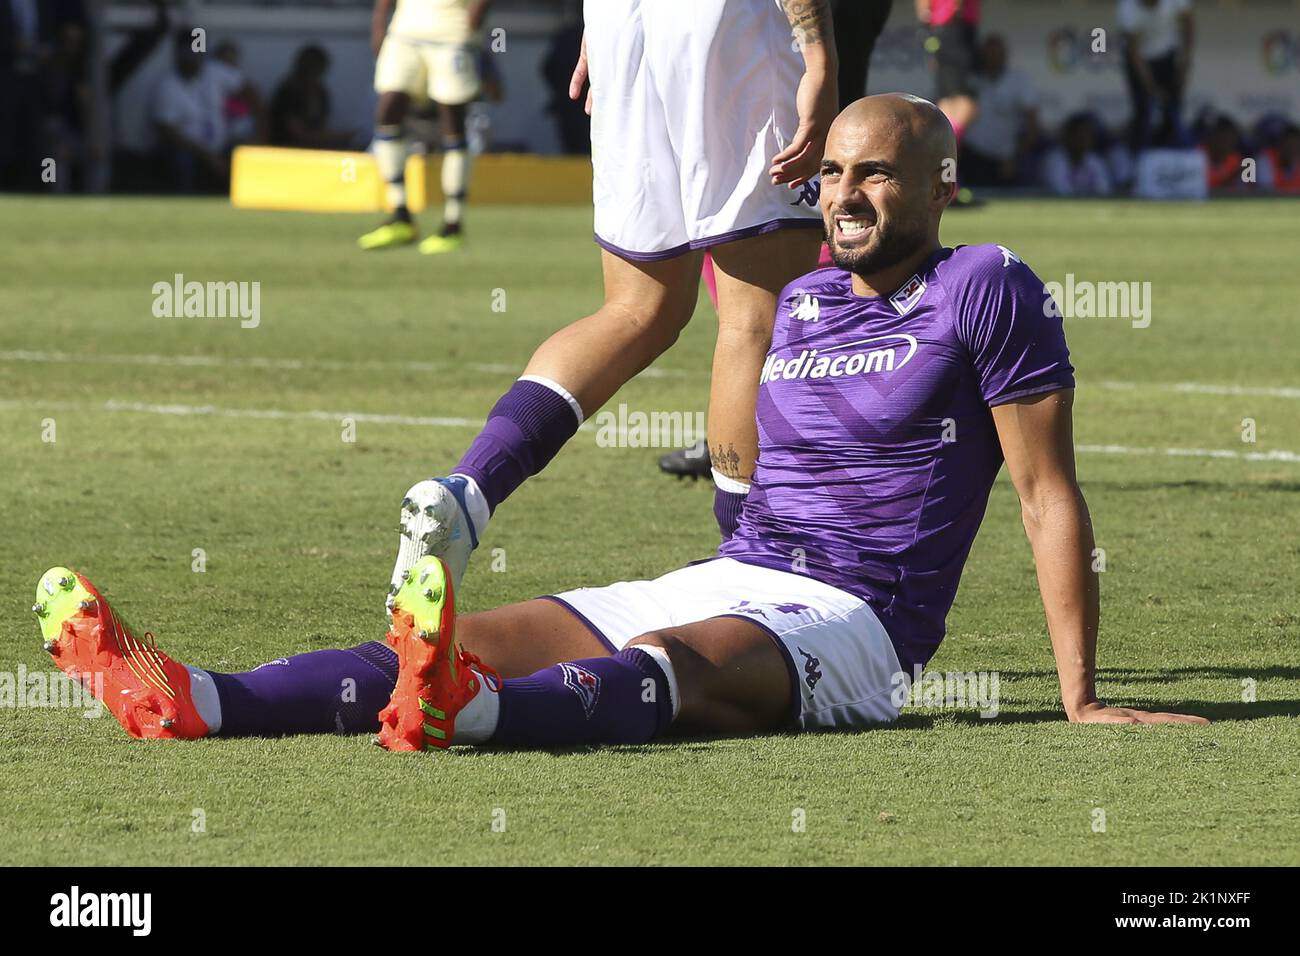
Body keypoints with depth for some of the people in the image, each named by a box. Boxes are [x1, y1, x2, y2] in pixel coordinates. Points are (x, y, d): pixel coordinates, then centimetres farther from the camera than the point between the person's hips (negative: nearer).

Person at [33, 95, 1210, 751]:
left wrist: (1081, 698, -8)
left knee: (666, 663, -39)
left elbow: (1051, 496, -5)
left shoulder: (986, 294, -2)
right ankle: (192, 701, -32)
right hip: (723, 588, 7)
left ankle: (458, 712, -72)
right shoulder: (798, 304, 20)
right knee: (488, 639, -14)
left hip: (851, 623, -7)